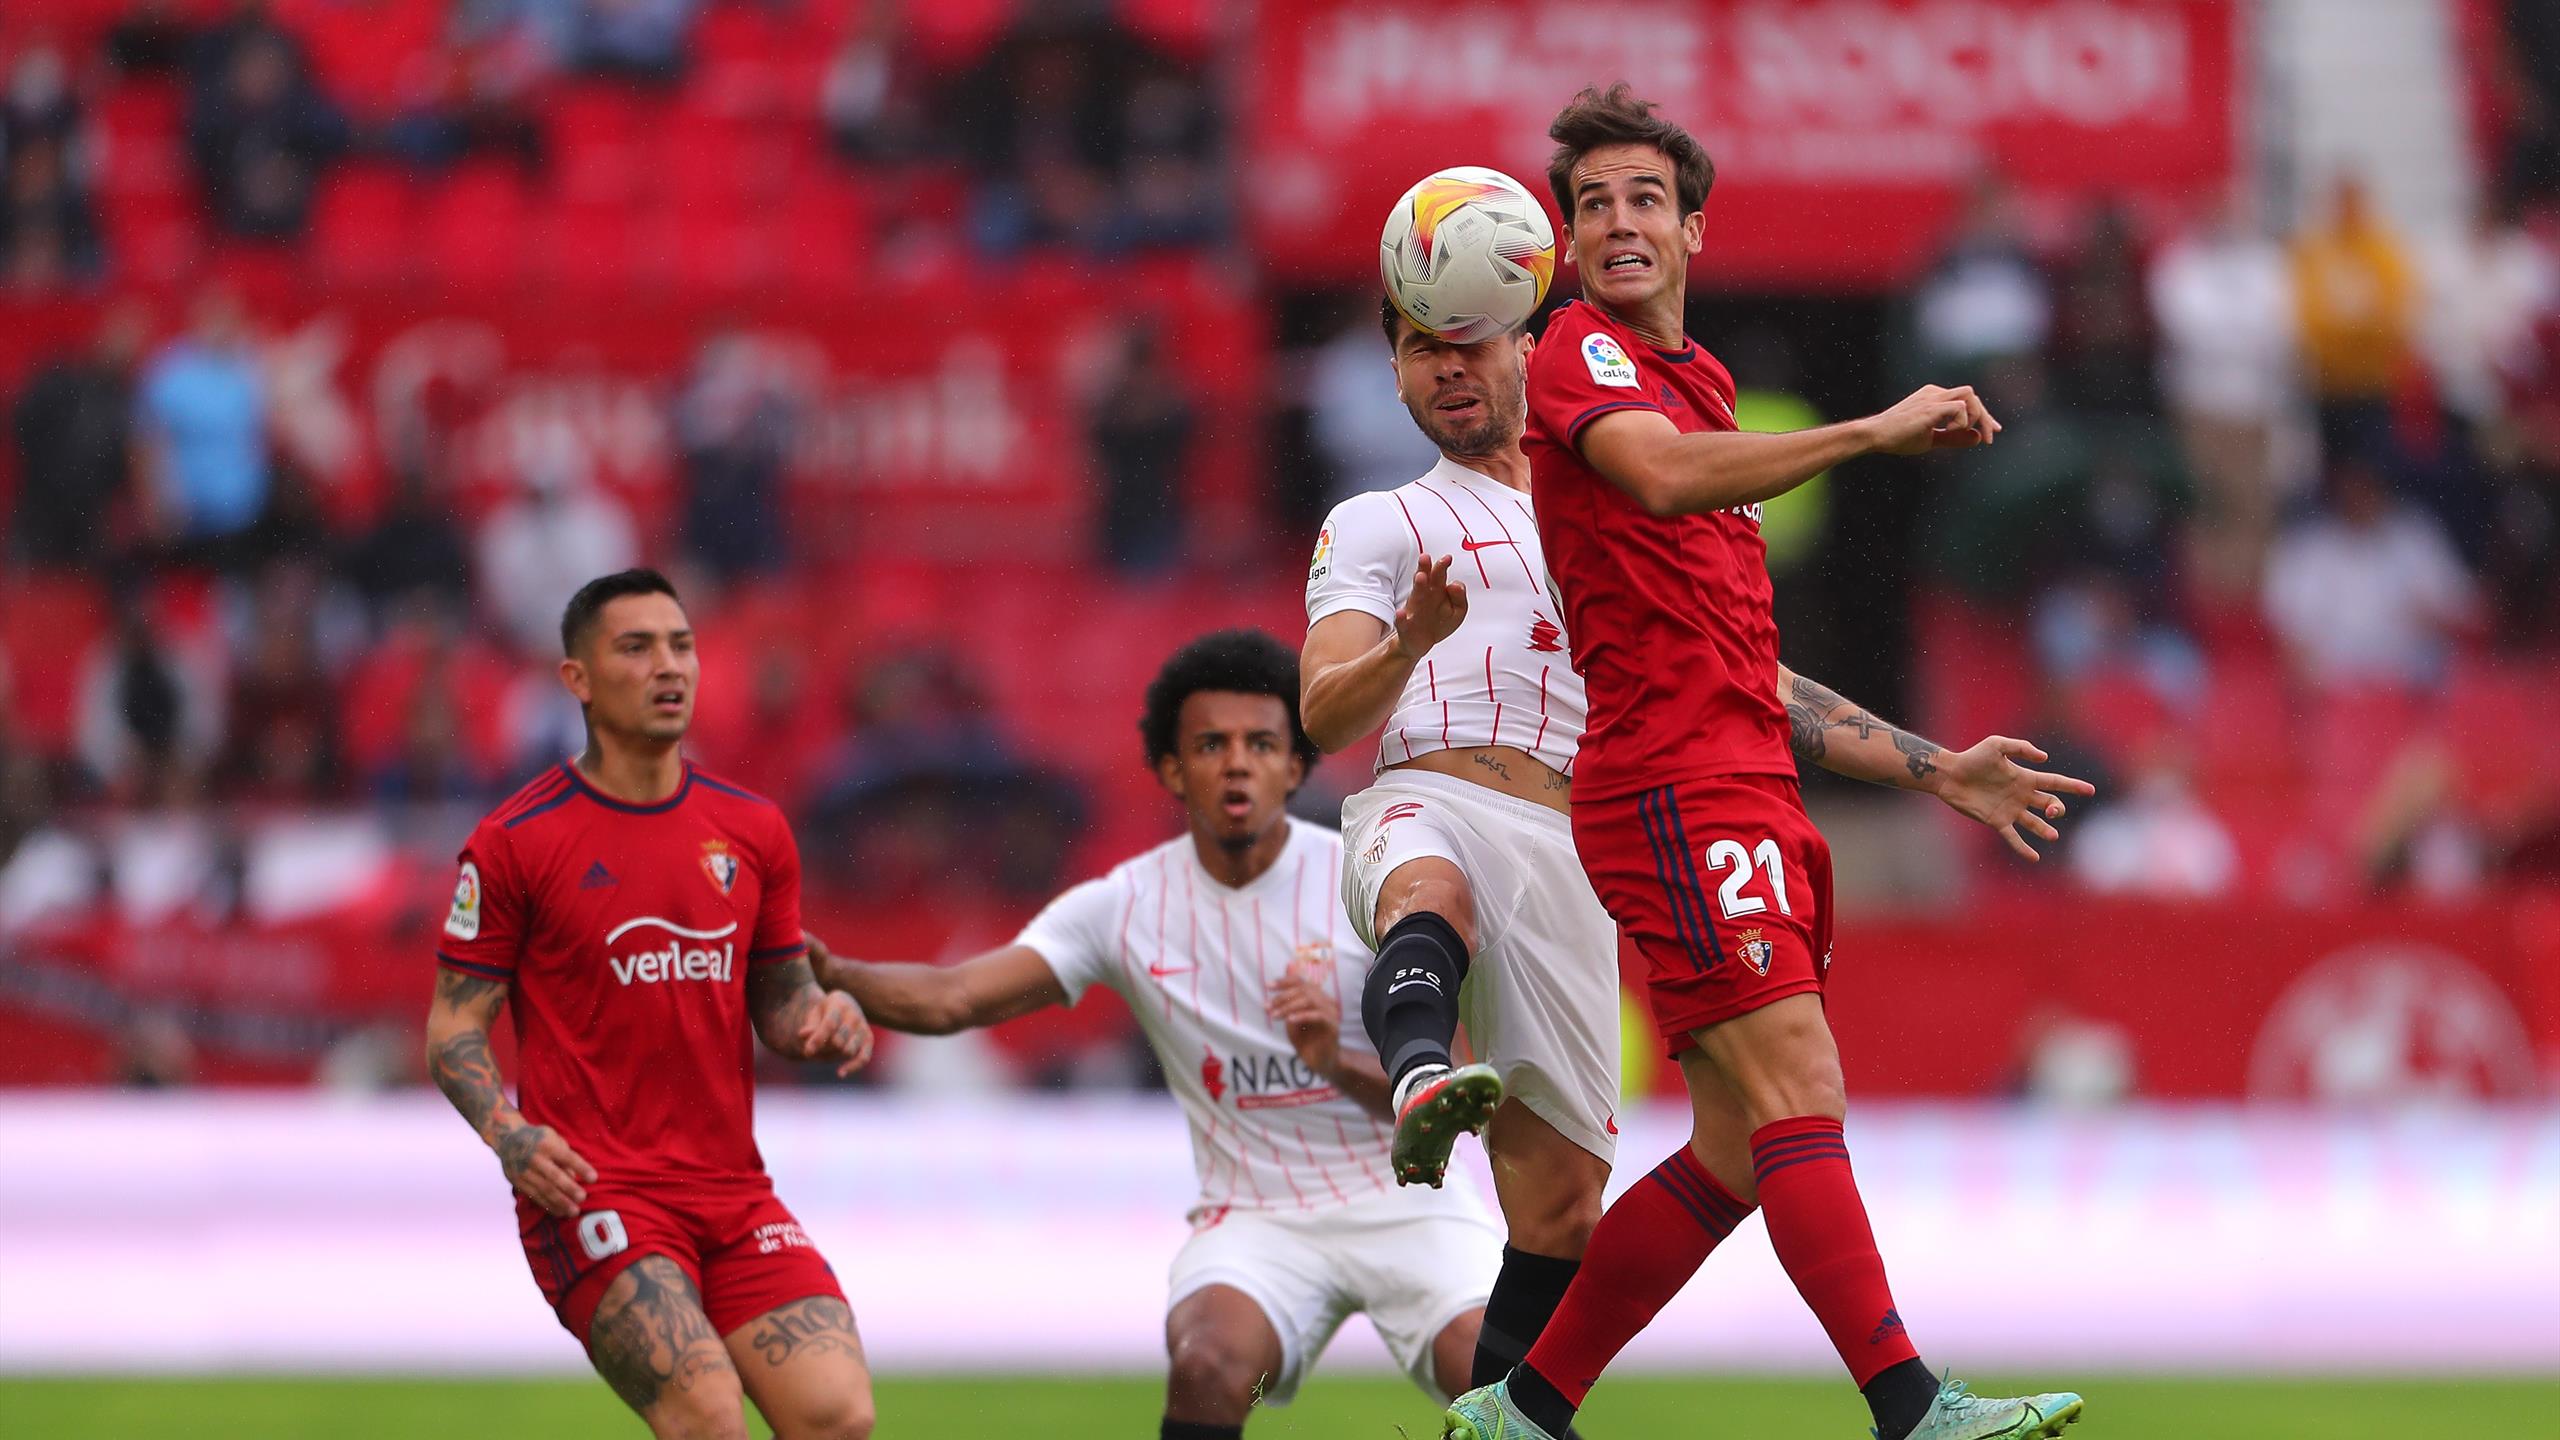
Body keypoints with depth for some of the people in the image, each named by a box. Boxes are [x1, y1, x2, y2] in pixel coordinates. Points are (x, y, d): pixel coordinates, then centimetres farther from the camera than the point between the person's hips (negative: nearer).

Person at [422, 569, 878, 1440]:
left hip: (735, 1193, 5)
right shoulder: (515, 843, -2)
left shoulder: (752, 833, 11)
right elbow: (453, 1029, 0)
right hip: (592, 1195, -5)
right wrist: (509, 1136, -18)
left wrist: (824, 1024, -4)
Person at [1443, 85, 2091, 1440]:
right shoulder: (1582, 356, 0)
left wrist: (1934, 768, 28)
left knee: (1738, 1153, 7)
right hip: (1671, 788, -9)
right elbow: (1664, 475, -26)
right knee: (1798, 1098, -18)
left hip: (1745, 797, 9)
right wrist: (1878, 431, -28)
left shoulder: (1697, 390, 26)